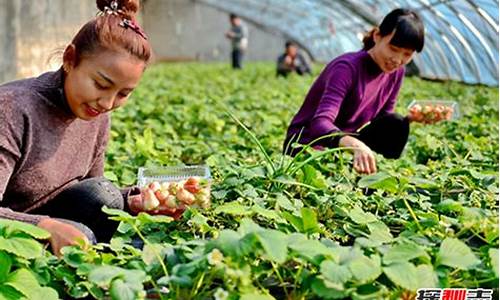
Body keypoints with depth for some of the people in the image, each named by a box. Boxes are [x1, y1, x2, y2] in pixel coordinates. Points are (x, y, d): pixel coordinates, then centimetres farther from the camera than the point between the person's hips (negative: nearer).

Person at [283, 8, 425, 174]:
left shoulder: (396, 72, -3)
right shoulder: (347, 67, -25)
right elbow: (320, 123, -38)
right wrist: (354, 145, -57)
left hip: (345, 141, 7)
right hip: (308, 142, -7)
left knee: (395, 125, -17)